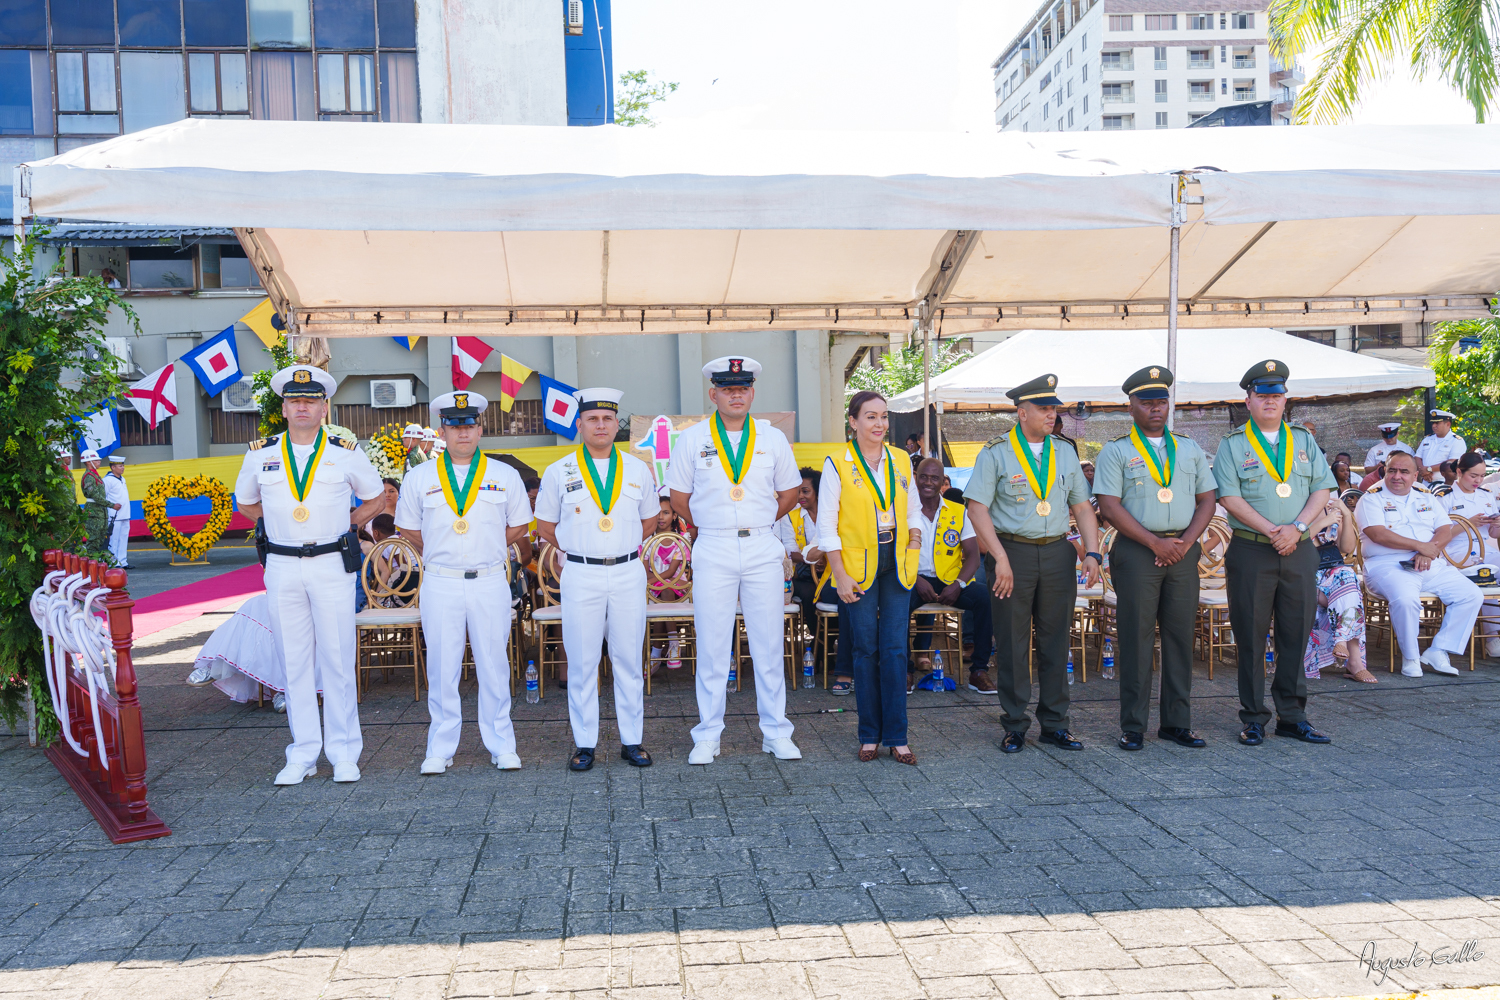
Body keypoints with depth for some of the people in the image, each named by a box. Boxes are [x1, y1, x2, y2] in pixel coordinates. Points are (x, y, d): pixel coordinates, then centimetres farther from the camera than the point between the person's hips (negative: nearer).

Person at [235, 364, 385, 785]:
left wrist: (344, 526, 6)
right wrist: (281, 526, 13)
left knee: (337, 661, -1)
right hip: (282, 568, 2)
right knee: (295, 663, 5)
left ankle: (344, 753, 8)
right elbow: (245, 503, 22)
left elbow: (373, 500, 15)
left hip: (332, 565, -2)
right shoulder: (261, 454, 7)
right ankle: (303, 754, 13)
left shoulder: (346, 453, 3)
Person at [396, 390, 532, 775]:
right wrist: (439, 555, 9)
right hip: (440, 585, 0)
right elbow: (408, 529, 15)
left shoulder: (505, 476, 7)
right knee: (441, 667, 3)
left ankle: (501, 745, 13)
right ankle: (441, 749, 13)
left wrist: (486, 551, 7)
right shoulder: (418, 478, 7)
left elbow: (518, 525, 13)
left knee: (493, 666, 4)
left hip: (490, 583, 0)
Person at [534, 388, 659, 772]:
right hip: (581, 576, -1)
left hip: (628, 574, 1)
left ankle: (631, 741, 13)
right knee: (582, 662, 1)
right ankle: (584, 743, 10)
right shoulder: (558, 472, 3)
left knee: (629, 660, 4)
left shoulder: (638, 470, 7)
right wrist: (579, 549, 10)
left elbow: (649, 520, 20)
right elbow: (545, 526, 12)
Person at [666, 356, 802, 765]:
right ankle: (708, 736, 11)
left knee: (769, 646, 4)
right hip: (713, 551, -1)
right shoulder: (692, 439, 3)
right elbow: (679, 498, 9)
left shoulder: (772, 439, 6)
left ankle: (775, 733, 14)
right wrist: (711, 528, 10)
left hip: (763, 550, 1)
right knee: (712, 647, 1)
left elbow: (788, 492, 16)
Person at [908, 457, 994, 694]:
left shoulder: (959, 512, 8)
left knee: (984, 595, -26)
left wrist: (959, 584, -15)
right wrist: (917, 581, -17)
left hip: (950, 581, 2)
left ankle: (979, 670, -16)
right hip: (915, 579, -2)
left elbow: (973, 555, 3)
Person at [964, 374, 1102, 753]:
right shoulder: (996, 452, -3)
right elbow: (977, 508, -9)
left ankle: (1054, 724, 19)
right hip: (1012, 551, -4)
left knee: (1055, 640, 8)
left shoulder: (1065, 453, 12)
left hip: (1057, 553, 4)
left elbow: (1082, 507, 13)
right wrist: (1000, 559, -16)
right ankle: (1014, 726, 13)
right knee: (1012, 643, 1)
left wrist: (1092, 552, 0)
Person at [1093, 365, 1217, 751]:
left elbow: (1207, 500, 12)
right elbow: (1109, 506, -7)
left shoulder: (1190, 449, 14)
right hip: (1136, 551, -4)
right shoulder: (1116, 452, 1)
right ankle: (1133, 726, 5)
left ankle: (1177, 723, 15)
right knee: (1136, 639, -2)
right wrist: (1156, 543, -11)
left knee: (1180, 637, 6)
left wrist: (1185, 542, -4)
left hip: (1183, 550, 4)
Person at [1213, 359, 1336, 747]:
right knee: (1251, 638, 0)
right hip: (1250, 551, -3)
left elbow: (1322, 489, 6)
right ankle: (1254, 718, 9)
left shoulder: (1304, 441, 13)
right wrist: (1271, 531, -15)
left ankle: (1292, 716, 16)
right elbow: (1230, 497, -7)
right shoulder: (1232, 445, 2)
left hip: (1299, 552, 3)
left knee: (1296, 635, 6)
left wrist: (1296, 528, -9)